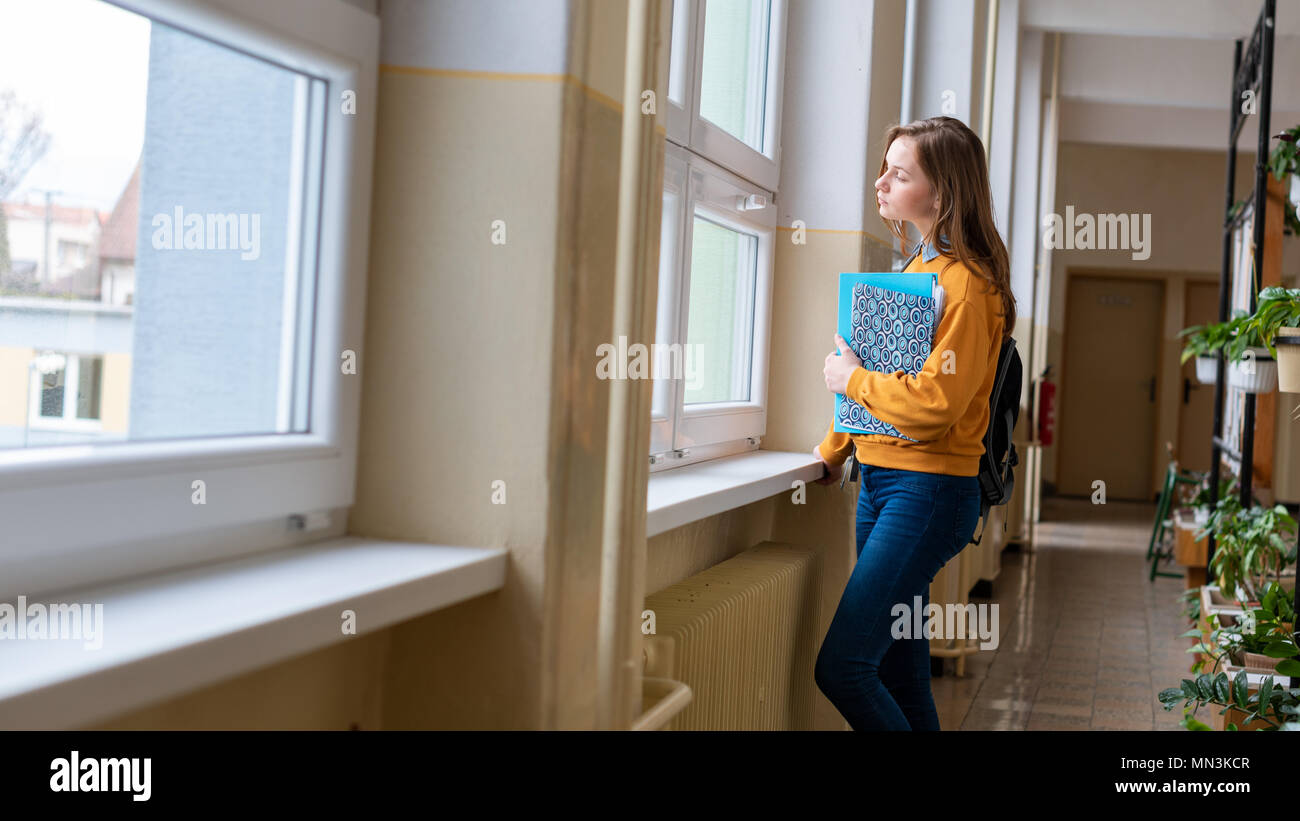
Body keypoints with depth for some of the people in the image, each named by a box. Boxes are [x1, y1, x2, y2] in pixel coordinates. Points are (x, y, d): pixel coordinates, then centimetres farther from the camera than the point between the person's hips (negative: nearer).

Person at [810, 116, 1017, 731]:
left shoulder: (965, 282, -13)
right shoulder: (913, 270, 16)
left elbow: (935, 402, -21)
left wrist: (852, 379, -8)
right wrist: (834, 451, 20)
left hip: (928, 489, -9)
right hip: (879, 481, 9)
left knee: (842, 668, -14)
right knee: (899, 675, 12)